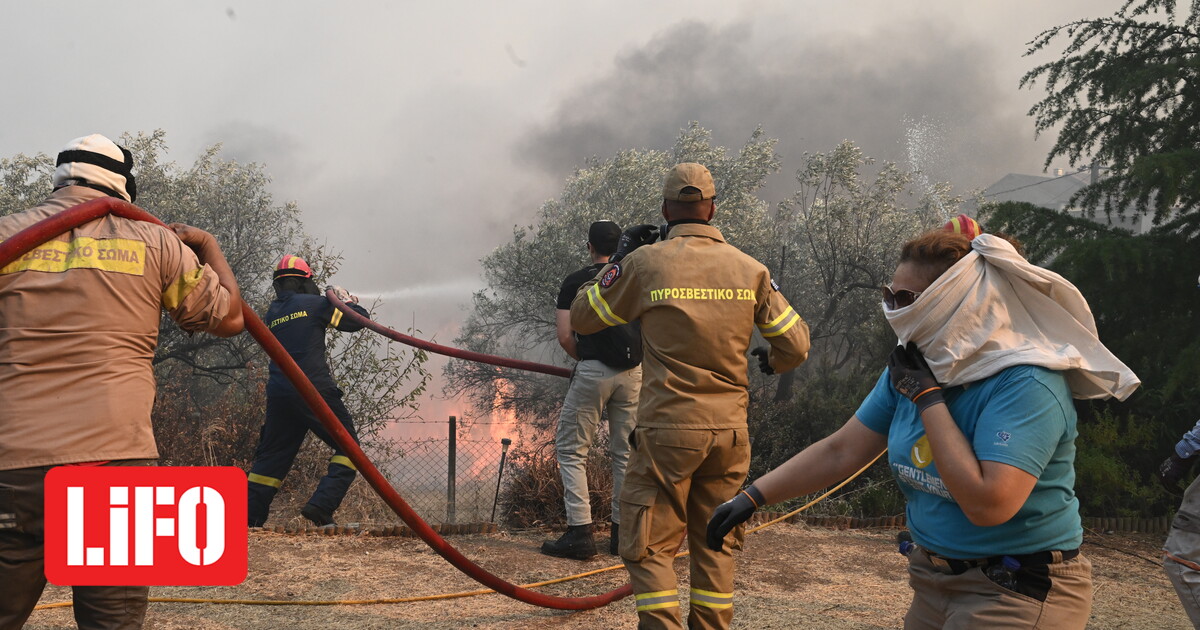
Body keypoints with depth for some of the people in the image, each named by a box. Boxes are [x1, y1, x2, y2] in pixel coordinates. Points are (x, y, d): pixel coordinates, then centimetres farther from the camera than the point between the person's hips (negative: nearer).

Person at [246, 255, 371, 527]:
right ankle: (321, 506, -10)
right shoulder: (314, 303, 0)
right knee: (348, 446, 3)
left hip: (279, 393, 6)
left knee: (272, 454, 15)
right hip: (313, 390, -6)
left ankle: (248, 515, 11)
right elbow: (356, 321, 1)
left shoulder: (271, 314, 16)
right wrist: (347, 300, 22)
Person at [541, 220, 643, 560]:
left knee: (571, 450, 4)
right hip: (634, 373, 4)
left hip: (593, 372, -4)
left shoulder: (576, 281, 3)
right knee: (625, 453, 12)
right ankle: (622, 532, 14)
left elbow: (565, 336, -4)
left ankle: (580, 532, -3)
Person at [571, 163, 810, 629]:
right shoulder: (750, 269, 1)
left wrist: (618, 259, 15)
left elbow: (581, 318, 5)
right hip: (729, 432, 4)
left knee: (650, 546, 6)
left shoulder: (644, 263, -7)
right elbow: (796, 344, 6)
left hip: (666, 431, -3)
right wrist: (771, 364, 28)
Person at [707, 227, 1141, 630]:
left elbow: (987, 504, -32)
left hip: (1019, 595, -7)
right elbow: (839, 452, 4)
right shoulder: (914, 366, 0)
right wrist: (753, 497, -1)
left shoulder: (1026, 386, -23)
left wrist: (929, 397, -26)